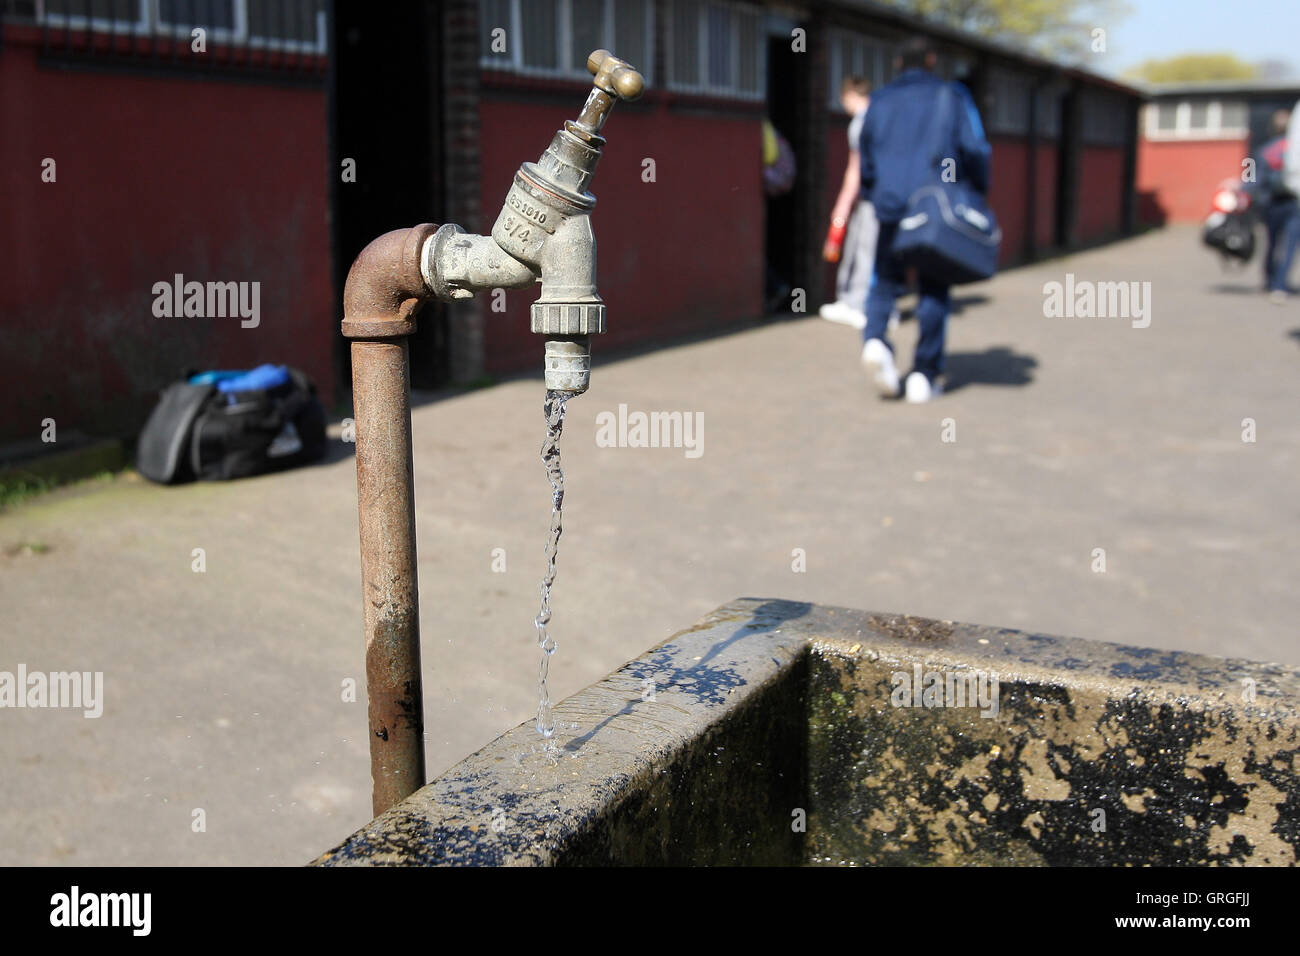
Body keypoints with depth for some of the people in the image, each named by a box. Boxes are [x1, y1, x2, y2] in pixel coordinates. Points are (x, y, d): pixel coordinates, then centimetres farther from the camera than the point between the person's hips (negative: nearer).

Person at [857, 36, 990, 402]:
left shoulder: (880, 101, 14)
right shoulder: (950, 95, 7)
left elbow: (866, 159, 17)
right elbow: (974, 148, -2)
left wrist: (875, 196, 30)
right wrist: (978, 192, 10)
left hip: (891, 205, 2)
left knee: (884, 282, 10)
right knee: (933, 290, 6)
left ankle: (874, 338, -20)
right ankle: (925, 374, 4)